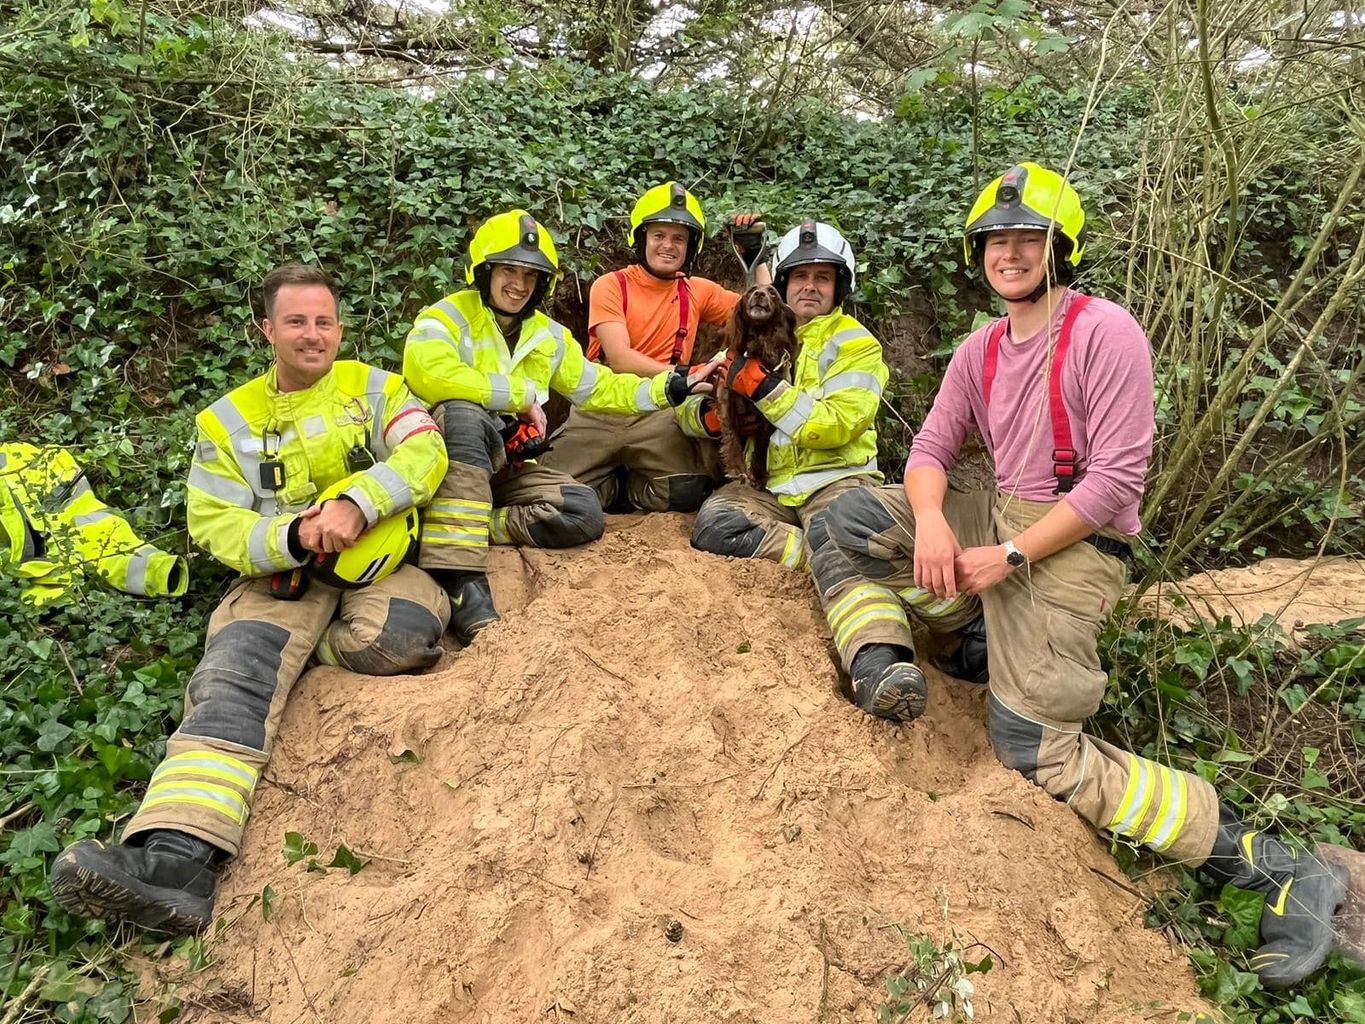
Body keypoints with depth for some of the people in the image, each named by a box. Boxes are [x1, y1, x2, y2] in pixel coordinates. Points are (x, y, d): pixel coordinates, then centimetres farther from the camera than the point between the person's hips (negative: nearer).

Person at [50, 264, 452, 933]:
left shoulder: (375, 389, 13)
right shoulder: (230, 419, 15)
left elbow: (424, 453, -5)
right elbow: (213, 521, 4)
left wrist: (355, 502, -23)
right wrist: (292, 536, -17)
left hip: (379, 560, 0)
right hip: (281, 571, 1)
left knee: (399, 638, -36)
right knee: (235, 672, -30)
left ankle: (300, 647, -5)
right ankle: (175, 857, -46)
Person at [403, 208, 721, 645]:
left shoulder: (549, 336, 14)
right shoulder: (449, 314, -6)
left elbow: (597, 389, 23)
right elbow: (426, 372, -28)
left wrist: (668, 387, 12)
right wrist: (521, 395, -20)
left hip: (509, 465, 6)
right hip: (446, 456, -5)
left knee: (585, 515, -17)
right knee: (464, 415, -41)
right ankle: (458, 580, -48)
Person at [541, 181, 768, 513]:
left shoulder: (698, 291, 12)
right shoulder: (611, 286, 1)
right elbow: (619, 358, -12)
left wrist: (755, 256, 5)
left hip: (661, 414, 2)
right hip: (601, 409, -1)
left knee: (687, 493, -24)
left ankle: (636, 484, 9)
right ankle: (612, 481, 15)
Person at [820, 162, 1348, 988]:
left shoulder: (1106, 334, -14)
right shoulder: (981, 350, 9)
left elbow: (1115, 480, -18)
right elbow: (931, 450, 7)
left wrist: (1007, 557, -19)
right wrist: (931, 521, -16)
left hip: (1076, 544, -7)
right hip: (998, 518, 7)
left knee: (1038, 749, -13)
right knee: (848, 516, -4)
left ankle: (1270, 865, -4)